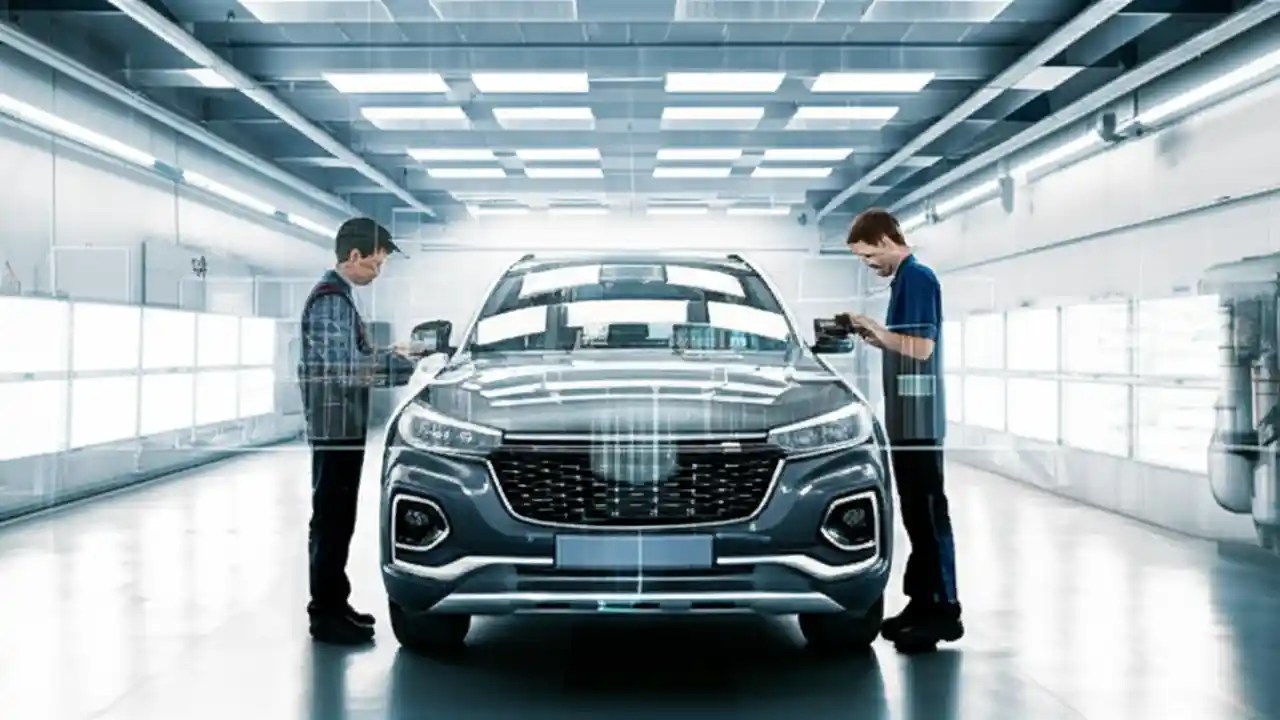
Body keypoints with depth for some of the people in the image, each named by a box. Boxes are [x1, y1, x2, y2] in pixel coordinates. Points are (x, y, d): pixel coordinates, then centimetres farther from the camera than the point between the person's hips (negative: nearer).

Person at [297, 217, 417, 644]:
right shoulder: (330, 300, -15)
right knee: (331, 520, -4)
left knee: (338, 519, 14)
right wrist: (395, 361, -13)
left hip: (344, 428, 10)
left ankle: (333, 604, 23)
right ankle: (326, 614, 3)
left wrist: (388, 358, 9)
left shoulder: (339, 297, 17)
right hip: (335, 428, -10)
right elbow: (343, 369, -22)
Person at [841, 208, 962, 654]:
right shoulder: (904, 280, 18)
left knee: (929, 512, -7)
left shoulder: (918, 278, -11)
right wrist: (874, 337, 8)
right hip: (905, 419, 10)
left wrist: (878, 330, -10)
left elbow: (922, 347, -19)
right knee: (915, 512, 12)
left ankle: (944, 611, -3)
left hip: (919, 420, -10)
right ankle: (922, 602, 18)